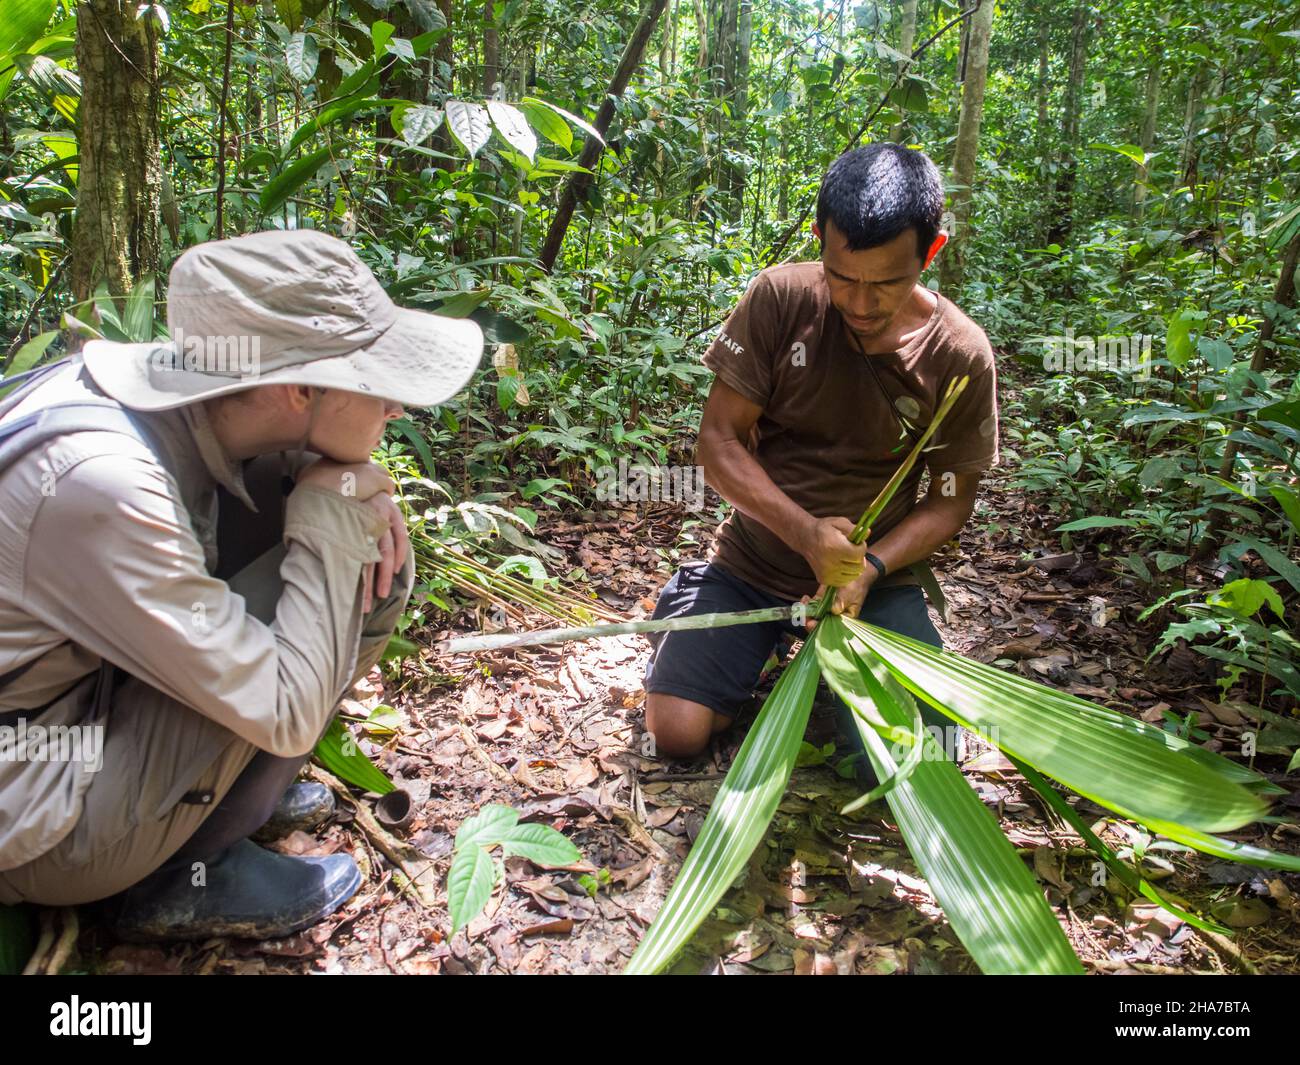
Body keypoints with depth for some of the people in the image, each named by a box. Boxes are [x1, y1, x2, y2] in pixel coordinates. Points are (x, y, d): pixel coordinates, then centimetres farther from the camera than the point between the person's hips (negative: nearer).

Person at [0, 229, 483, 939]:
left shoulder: (188, 393, -12)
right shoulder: (100, 485, -33)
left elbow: (315, 460, 10)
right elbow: (286, 713, -29)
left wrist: (363, 493, -13)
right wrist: (333, 513, -21)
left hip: (98, 698, 7)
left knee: (374, 566, -4)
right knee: (322, 566, -21)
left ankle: (242, 785, 9)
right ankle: (180, 877, -4)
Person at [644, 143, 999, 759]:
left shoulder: (960, 356, -11)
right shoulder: (780, 299, -13)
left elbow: (951, 498, -3)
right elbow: (718, 441, -12)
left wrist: (869, 569, -22)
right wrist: (806, 533, -26)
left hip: (874, 577, 1)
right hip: (752, 563, 0)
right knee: (678, 734, -14)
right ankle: (767, 643, 17)